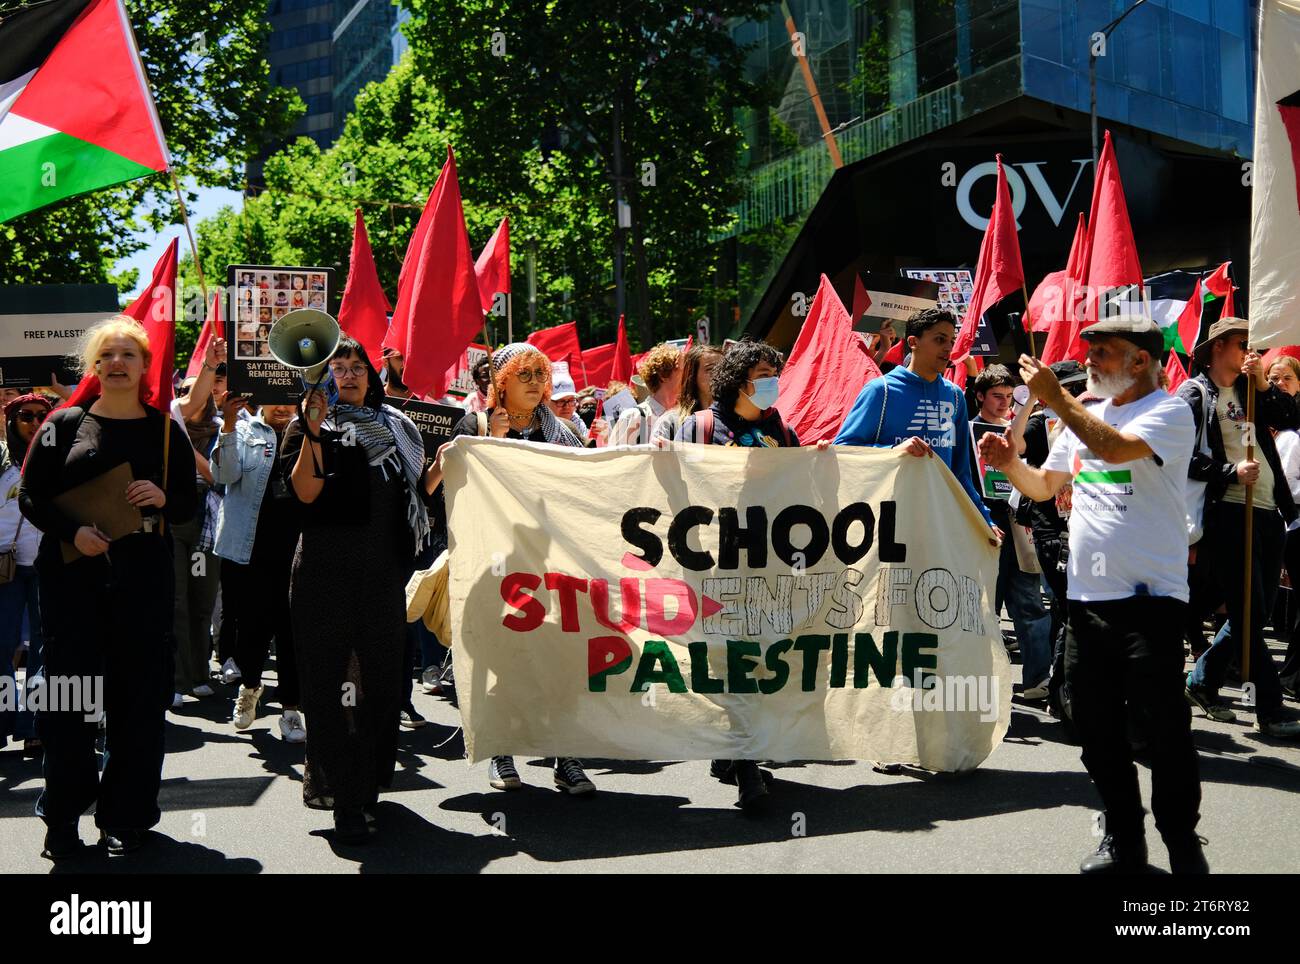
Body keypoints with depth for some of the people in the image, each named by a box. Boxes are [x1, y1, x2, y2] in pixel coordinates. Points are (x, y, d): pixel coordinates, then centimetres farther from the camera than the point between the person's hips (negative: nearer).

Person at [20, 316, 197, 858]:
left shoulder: (166, 430, 8)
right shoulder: (65, 424, 6)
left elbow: (189, 506, 10)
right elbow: (31, 497, 4)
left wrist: (163, 498, -12)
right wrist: (72, 532, -13)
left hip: (143, 575, 1)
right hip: (71, 574, 0)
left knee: (138, 692, 2)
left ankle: (125, 815, 14)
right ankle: (63, 813, 14)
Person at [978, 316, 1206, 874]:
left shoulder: (1168, 413, -7)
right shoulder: (1085, 417, 15)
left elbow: (1116, 448, -27)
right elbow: (1043, 487, 21)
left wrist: (1055, 397, -22)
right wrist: (1010, 463, 2)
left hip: (1149, 598, -7)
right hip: (1086, 598, 7)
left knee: (1163, 728, -2)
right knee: (1097, 728, 11)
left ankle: (1182, 843, 13)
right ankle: (1123, 839, 24)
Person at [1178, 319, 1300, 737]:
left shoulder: (1250, 391, 19)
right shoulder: (1195, 392, -1)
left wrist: (1264, 384, -2)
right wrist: (1231, 472, -16)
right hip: (1228, 513, -7)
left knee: (1255, 614, 11)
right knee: (1249, 613, -5)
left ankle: (1202, 682, 26)